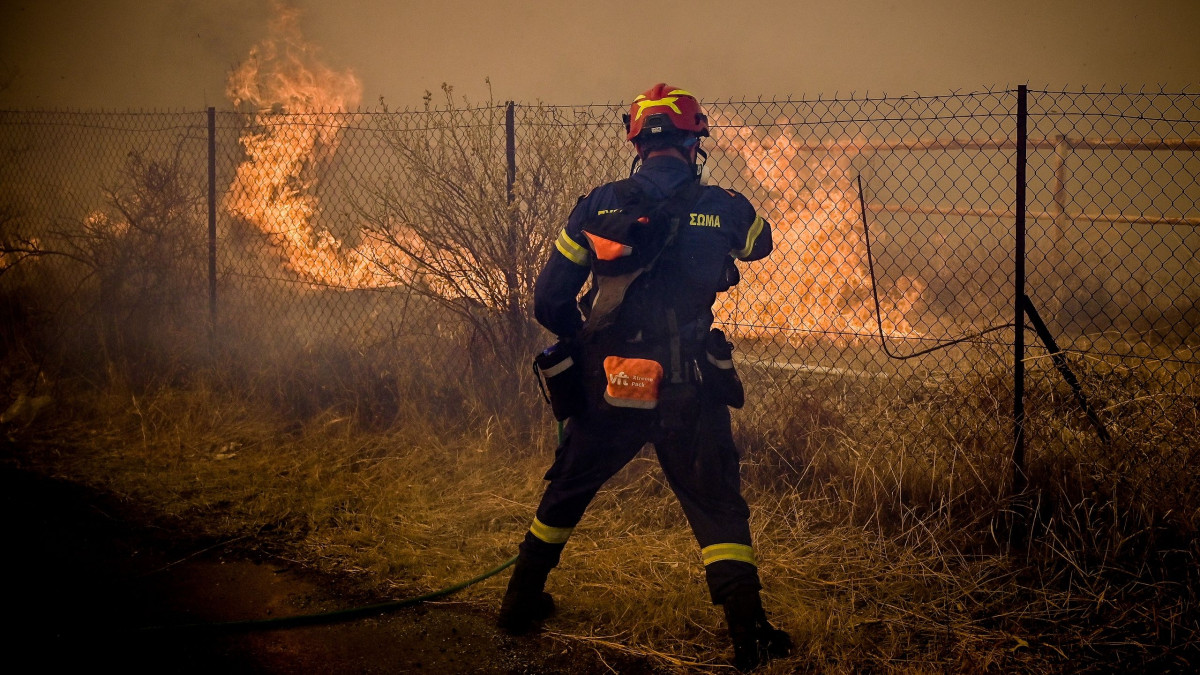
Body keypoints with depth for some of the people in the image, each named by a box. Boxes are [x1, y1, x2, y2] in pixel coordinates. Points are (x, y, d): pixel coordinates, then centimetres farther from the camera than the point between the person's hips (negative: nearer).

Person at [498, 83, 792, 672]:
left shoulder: (599, 205, -3)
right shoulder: (724, 209, -6)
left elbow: (549, 301, -1)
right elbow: (760, 242, 21)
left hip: (604, 383, 2)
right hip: (687, 394, -2)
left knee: (567, 490, 22)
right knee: (716, 506, 9)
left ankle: (522, 601, 34)